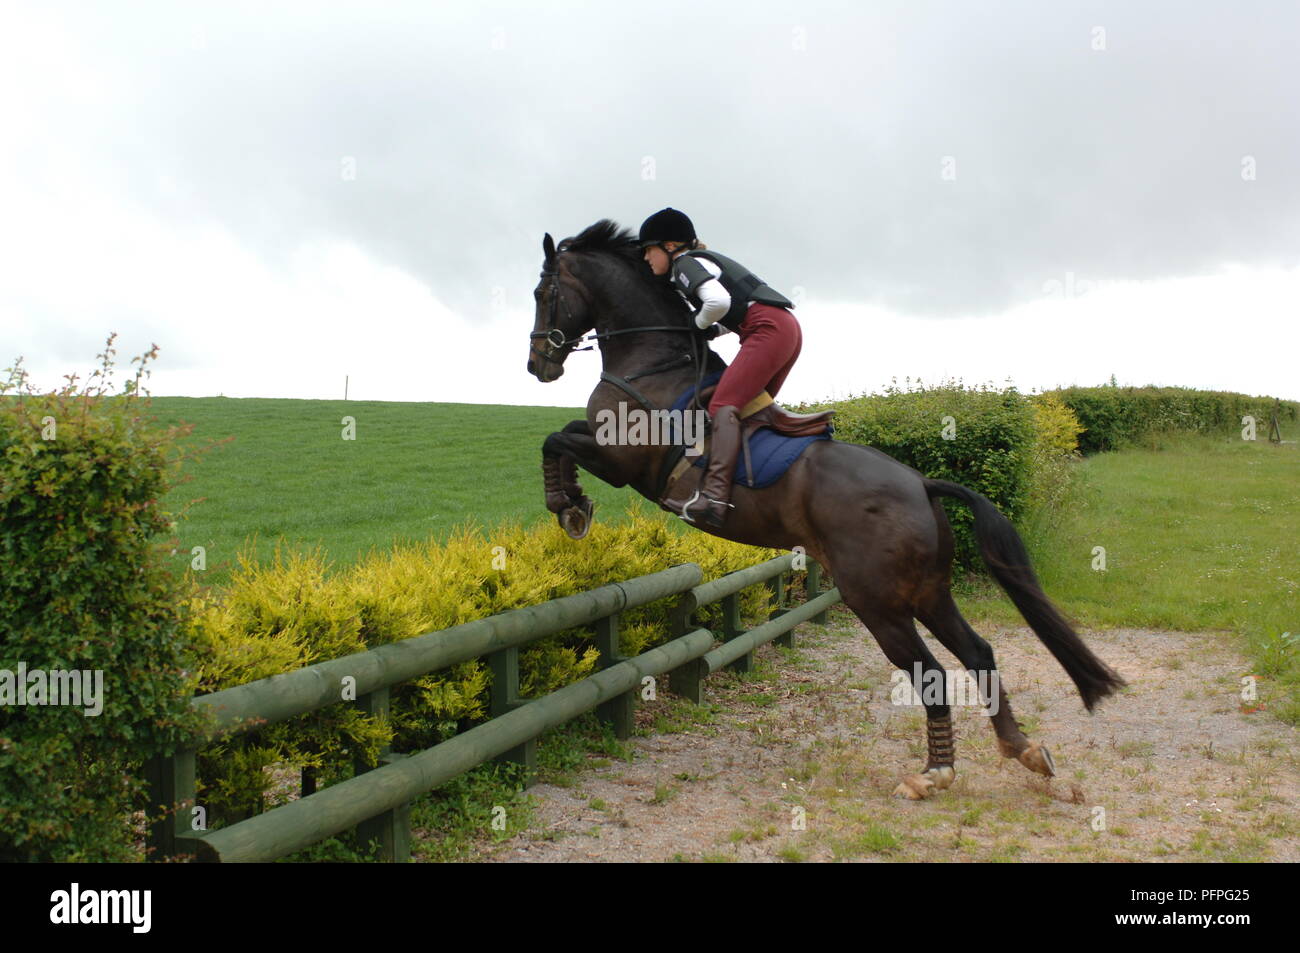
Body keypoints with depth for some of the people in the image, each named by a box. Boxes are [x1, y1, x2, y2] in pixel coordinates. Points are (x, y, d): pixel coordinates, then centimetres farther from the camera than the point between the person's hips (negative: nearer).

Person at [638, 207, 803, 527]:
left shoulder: (686, 263, -1)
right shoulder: (704, 261, 28)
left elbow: (719, 301, -19)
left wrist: (700, 324, 0)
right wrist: (710, 331, 20)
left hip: (769, 329, -10)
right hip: (788, 329, 10)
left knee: (723, 406, -21)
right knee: (750, 409, 19)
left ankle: (714, 497, -37)